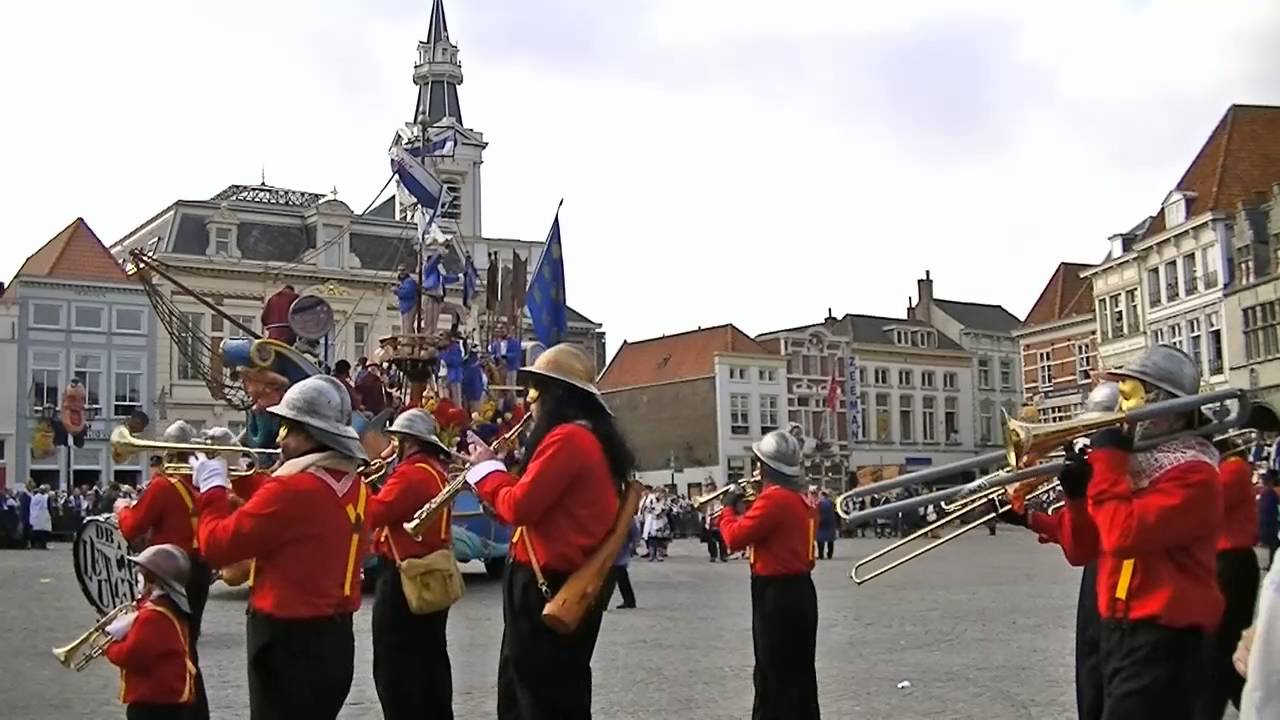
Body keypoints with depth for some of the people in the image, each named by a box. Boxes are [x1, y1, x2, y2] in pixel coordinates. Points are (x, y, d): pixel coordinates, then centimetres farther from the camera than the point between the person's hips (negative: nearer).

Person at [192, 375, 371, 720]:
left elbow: (217, 546, -17)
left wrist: (213, 486, -4)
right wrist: (240, 475, 17)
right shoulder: (354, 486, 6)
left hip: (289, 642, -8)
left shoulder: (292, 489, -22)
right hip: (334, 640, 8)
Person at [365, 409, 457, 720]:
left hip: (405, 578, -10)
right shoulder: (436, 470, 12)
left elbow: (373, 514, -24)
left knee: (395, 667, -3)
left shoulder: (412, 473, -18)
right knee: (430, 659, 16)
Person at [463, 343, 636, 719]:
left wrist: (487, 468, -3)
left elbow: (519, 506, -20)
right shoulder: (589, 437, 15)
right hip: (562, 585, 10)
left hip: (546, 588, -10)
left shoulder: (567, 438, -17)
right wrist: (493, 468, 10)